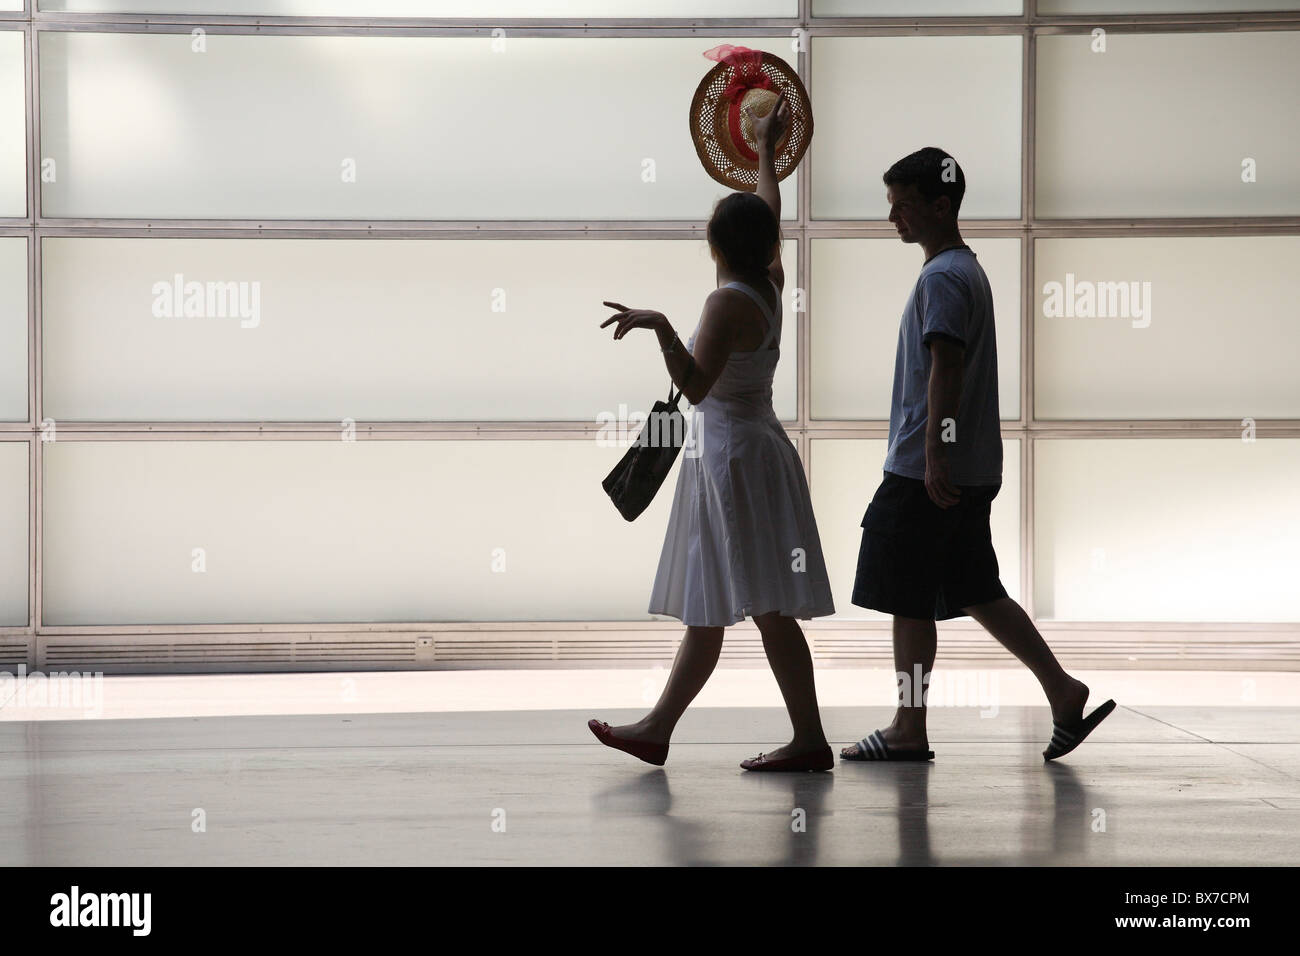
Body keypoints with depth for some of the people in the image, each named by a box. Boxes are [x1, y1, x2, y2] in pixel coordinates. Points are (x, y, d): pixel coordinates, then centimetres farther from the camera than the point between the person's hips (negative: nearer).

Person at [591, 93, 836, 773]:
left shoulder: (729, 303, -16)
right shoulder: (768, 285, 8)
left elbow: (696, 386, -24)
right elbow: (771, 221, 27)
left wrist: (662, 328, -29)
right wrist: (765, 151, 39)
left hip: (733, 455, -10)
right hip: (751, 449, 10)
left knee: (764, 607, -9)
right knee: (705, 608, 12)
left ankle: (810, 740, -8)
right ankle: (658, 728, 19)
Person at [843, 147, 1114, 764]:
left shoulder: (943, 278, -13)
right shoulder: (967, 269, 18)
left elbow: (946, 369, -22)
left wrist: (934, 455, -26)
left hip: (926, 474, -10)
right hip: (970, 471, 10)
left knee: (907, 599, -1)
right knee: (974, 592, 12)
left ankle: (909, 731, 5)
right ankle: (1063, 693, 9)